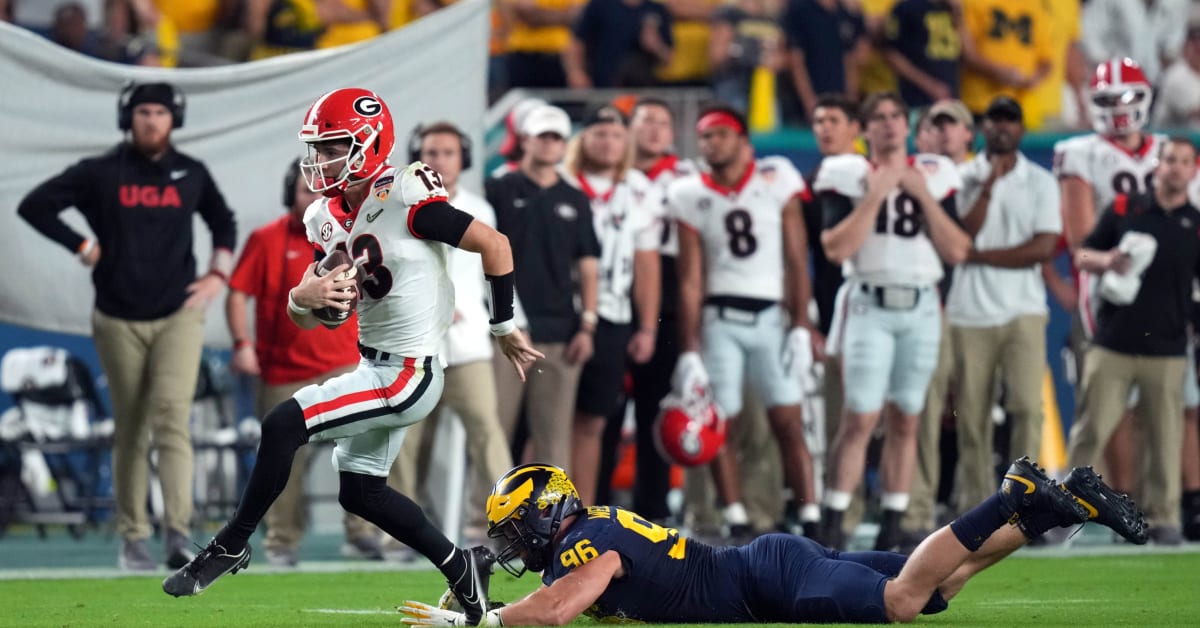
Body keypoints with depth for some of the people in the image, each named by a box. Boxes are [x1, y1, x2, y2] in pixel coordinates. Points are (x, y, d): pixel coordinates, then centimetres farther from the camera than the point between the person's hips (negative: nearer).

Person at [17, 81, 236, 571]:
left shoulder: (192, 174, 7)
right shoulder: (100, 173, 0)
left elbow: (223, 223, 24)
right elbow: (33, 206, 2)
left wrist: (218, 274, 11)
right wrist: (81, 246, -4)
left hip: (179, 315, 0)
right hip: (119, 321, 0)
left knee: (172, 418, -15)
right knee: (130, 431, 5)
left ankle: (178, 532, -24)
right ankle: (133, 538, 13)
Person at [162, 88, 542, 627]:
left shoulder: (403, 200, -21)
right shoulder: (329, 217, 4)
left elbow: (494, 244, -14)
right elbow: (304, 318, 7)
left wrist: (504, 328, -6)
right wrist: (305, 295, -18)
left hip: (406, 376, -9)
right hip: (376, 368, 9)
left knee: (283, 424, -15)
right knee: (359, 492, 17)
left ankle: (231, 545, -1)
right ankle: (459, 568, 30)